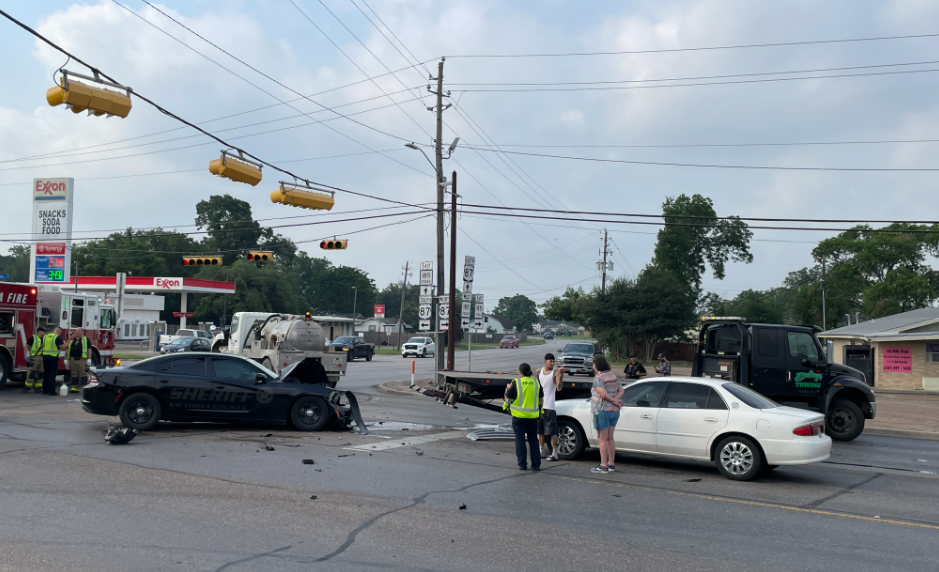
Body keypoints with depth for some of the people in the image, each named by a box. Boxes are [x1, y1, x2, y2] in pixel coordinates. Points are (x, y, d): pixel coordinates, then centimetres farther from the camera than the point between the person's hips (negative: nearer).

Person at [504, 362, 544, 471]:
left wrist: (507, 389, 16)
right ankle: (536, 464, 11)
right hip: (532, 416, 3)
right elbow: (540, 399, 12)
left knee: (520, 439, 5)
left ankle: (522, 464, 5)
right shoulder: (536, 383, 2)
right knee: (533, 439, 12)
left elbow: (507, 397, -2)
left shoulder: (516, 382, -10)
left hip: (519, 416, -3)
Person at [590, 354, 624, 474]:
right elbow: (621, 390, 10)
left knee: (602, 439, -2)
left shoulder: (598, 378, -16)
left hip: (602, 411, -8)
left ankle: (603, 466, 0)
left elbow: (603, 394, -26)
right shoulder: (613, 376, 11)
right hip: (614, 411, 8)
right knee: (609, 439, 13)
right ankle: (610, 464, 17)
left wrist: (614, 401, -12)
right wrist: (615, 400, -7)